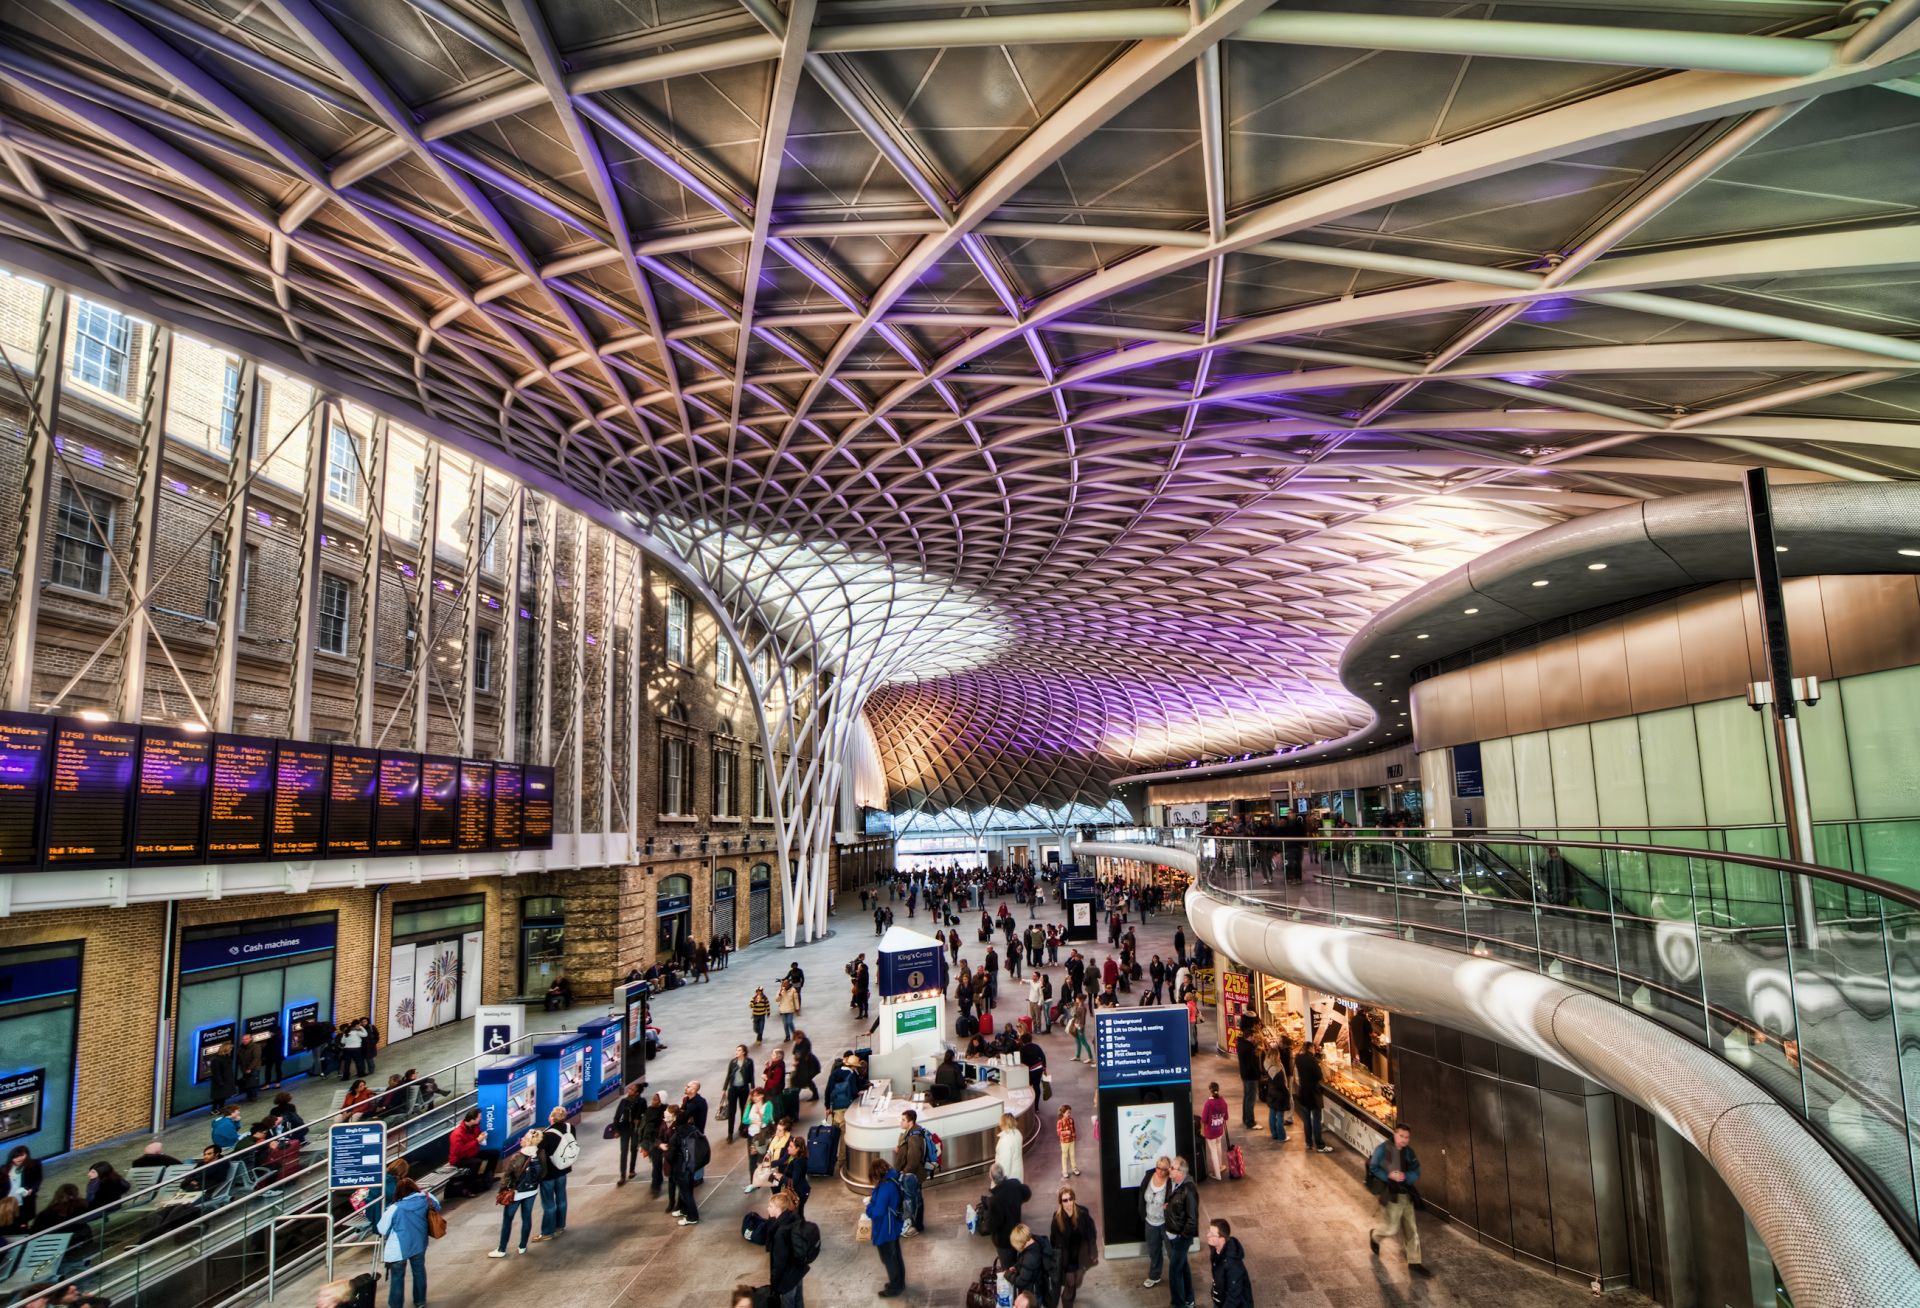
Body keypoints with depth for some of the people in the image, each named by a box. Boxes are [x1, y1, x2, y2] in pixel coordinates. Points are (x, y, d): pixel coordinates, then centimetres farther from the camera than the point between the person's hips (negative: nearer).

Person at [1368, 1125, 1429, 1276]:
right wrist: (1389, 1175, -23)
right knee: (1391, 1228, -2)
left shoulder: (1409, 1152, 6)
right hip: (1390, 1194, -6)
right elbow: (1373, 1168, -11)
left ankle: (1414, 1262, 21)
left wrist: (1405, 1176, -16)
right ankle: (1374, 1236, 29)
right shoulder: (1383, 1149, -12)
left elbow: (1416, 1173, 3)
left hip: (1406, 1194, 6)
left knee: (1411, 1229, 9)